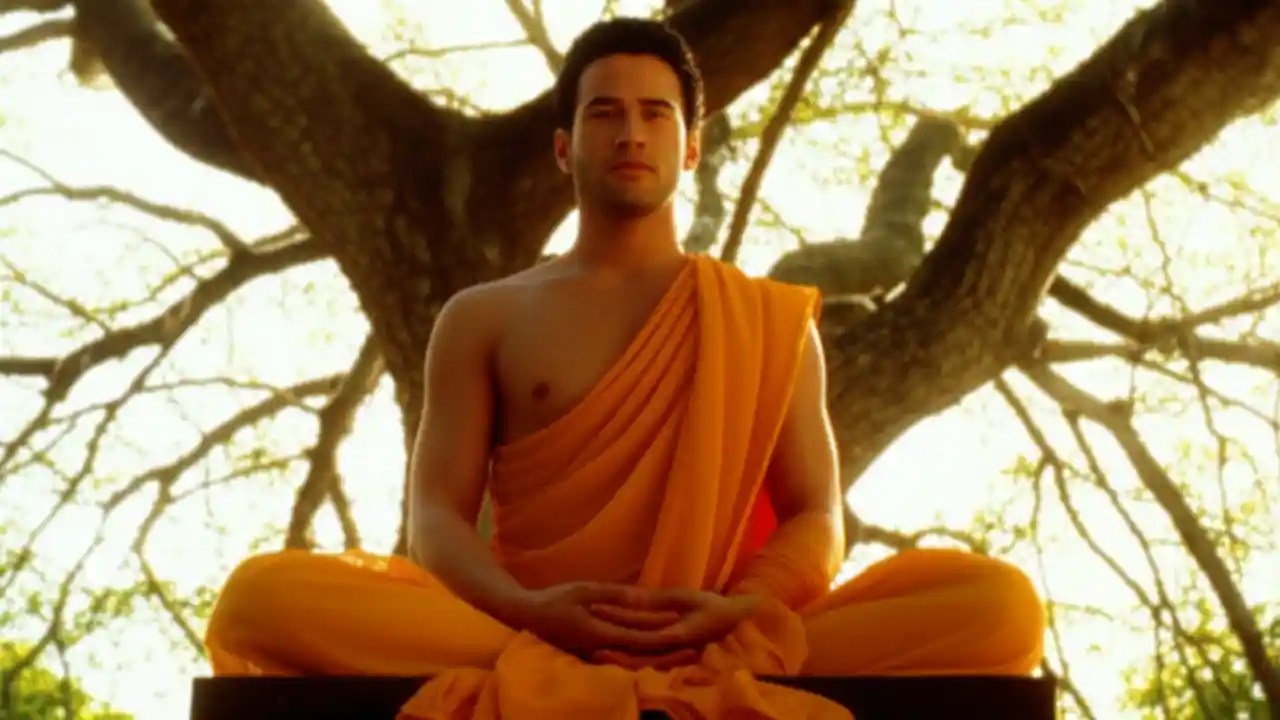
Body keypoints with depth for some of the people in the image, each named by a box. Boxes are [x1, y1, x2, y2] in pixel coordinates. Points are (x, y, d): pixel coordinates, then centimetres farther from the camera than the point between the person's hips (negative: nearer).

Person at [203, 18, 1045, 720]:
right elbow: (437, 514, 7)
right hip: (521, 635, 0)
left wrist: (740, 613, -15)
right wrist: (527, 611, -17)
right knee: (264, 595, -29)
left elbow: (818, 522, 10)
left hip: (729, 646, 0)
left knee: (999, 604, -26)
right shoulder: (483, 318, 19)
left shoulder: (771, 322, 20)